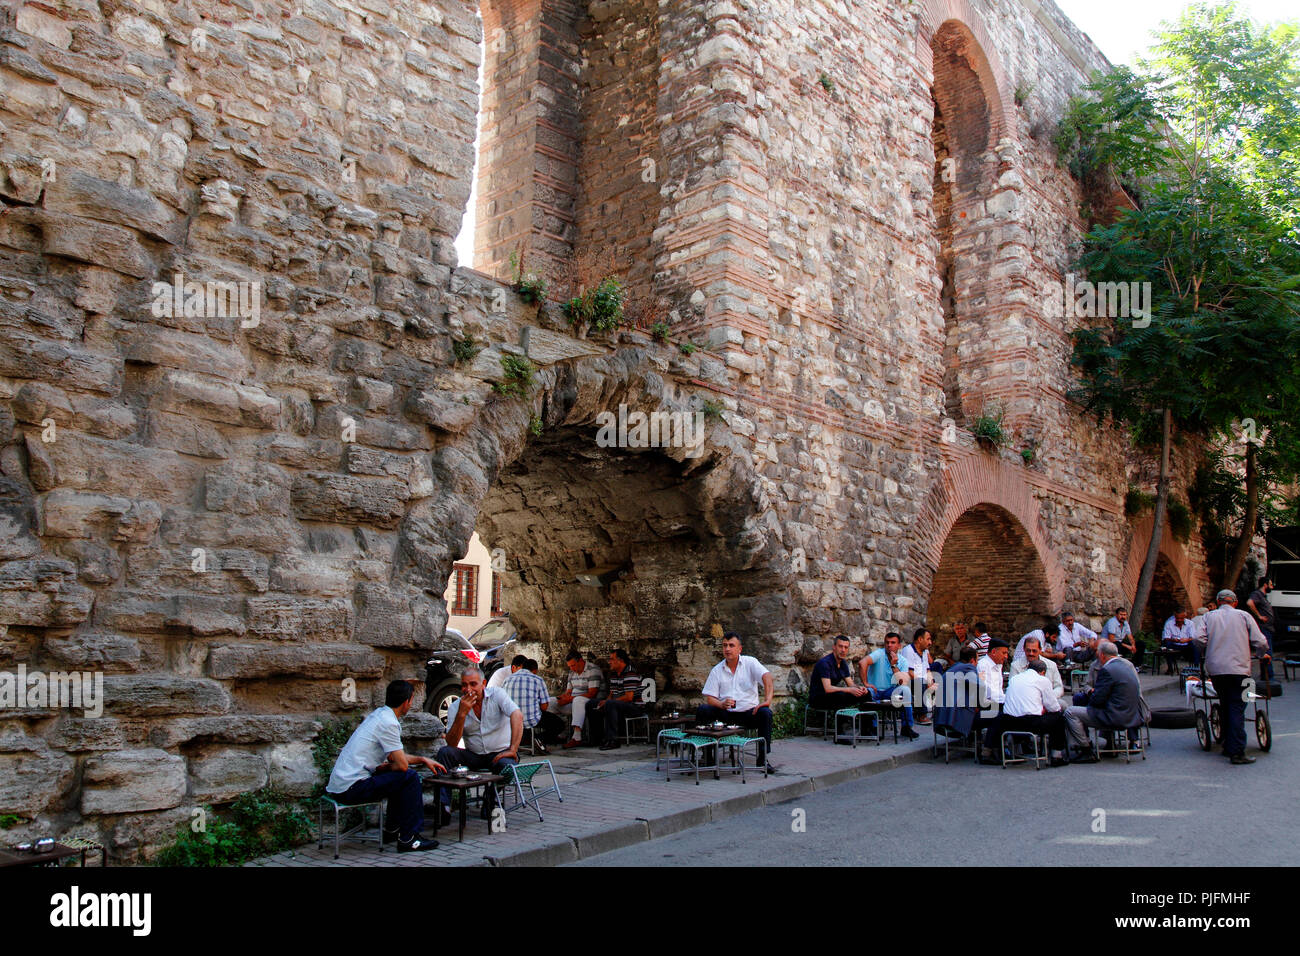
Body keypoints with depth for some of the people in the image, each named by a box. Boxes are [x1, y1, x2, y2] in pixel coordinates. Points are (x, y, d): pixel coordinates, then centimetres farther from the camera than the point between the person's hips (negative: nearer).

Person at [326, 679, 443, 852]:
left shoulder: (378, 714, 13)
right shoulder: (388, 723, -17)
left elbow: (394, 756, 25)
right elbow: (402, 764, -16)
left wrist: (423, 760, 22)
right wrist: (385, 767, 4)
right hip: (350, 789, -10)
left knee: (399, 777, 20)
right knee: (410, 777, -11)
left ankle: (392, 830, 24)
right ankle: (408, 839, -6)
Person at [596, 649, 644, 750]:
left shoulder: (630, 673, -17)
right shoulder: (613, 674, 14)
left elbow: (629, 697, -24)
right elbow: (612, 694, 18)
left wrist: (607, 702, -18)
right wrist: (604, 702, -6)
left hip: (636, 707, -10)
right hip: (621, 706, 10)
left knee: (610, 704, -33)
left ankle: (612, 740, -32)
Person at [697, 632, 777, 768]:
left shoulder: (750, 662, 2)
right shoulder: (716, 670, 8)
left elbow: (767, 677, -14)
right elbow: (709, 698, 3)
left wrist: (767, 700, -31)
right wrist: (722, 704, -20)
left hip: (749, 712, -1)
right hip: (725, 714, 1)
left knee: (765, 713, -31)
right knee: (702, 710, -23)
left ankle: (763, 757, -19)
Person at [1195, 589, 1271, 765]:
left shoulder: (1209, 616, 9)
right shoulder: (1244, 616, 7)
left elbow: (1199, 639, -4)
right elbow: (1260, 642, 1)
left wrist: (1206, 653, 15)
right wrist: (1263, 655, 21)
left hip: (1215, 669, 2)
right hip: (1238, 669, -2)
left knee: (1226, 708, 16)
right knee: (1237, 709, -4)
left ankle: (1228, 747, 21)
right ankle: (1237, 752, -10)